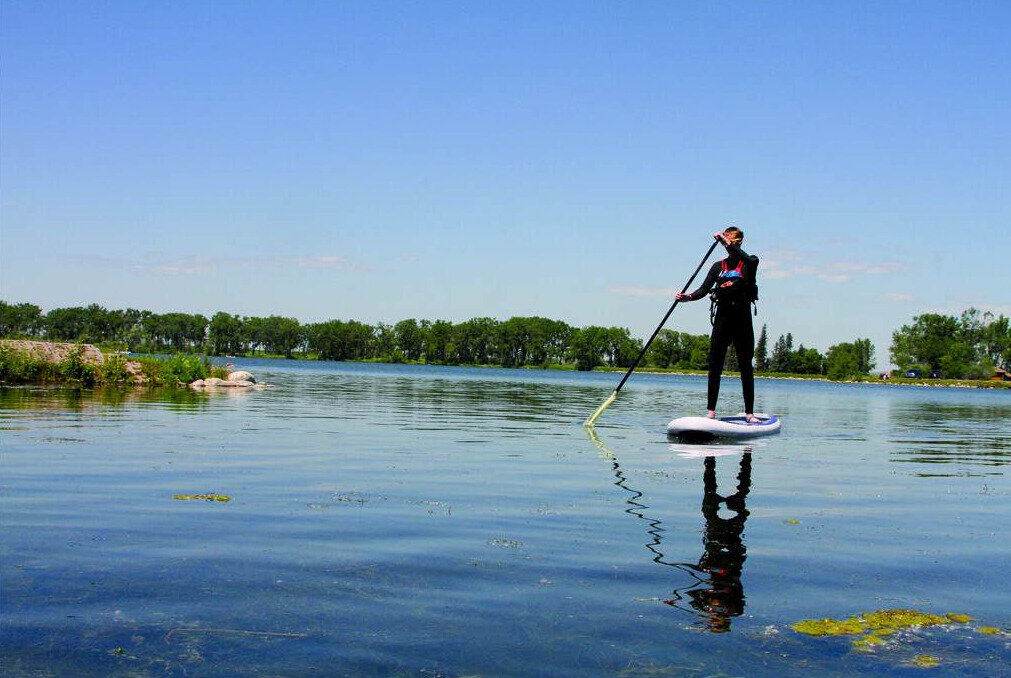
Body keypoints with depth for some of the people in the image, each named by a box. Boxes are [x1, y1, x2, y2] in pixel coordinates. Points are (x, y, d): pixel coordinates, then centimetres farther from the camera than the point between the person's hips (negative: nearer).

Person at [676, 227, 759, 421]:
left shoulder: (749, 262, 5)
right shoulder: (719, 266, 12)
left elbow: (751, 261, -22)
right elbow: (704, 289, 1)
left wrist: (728, 242, -19)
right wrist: (688, 296, -19)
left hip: (743, 319, -2)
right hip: (722, 317, 2)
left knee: (746, 368, 0)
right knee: (715, 365, -2)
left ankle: (749, 413, 5)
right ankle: (711, 411, 2)